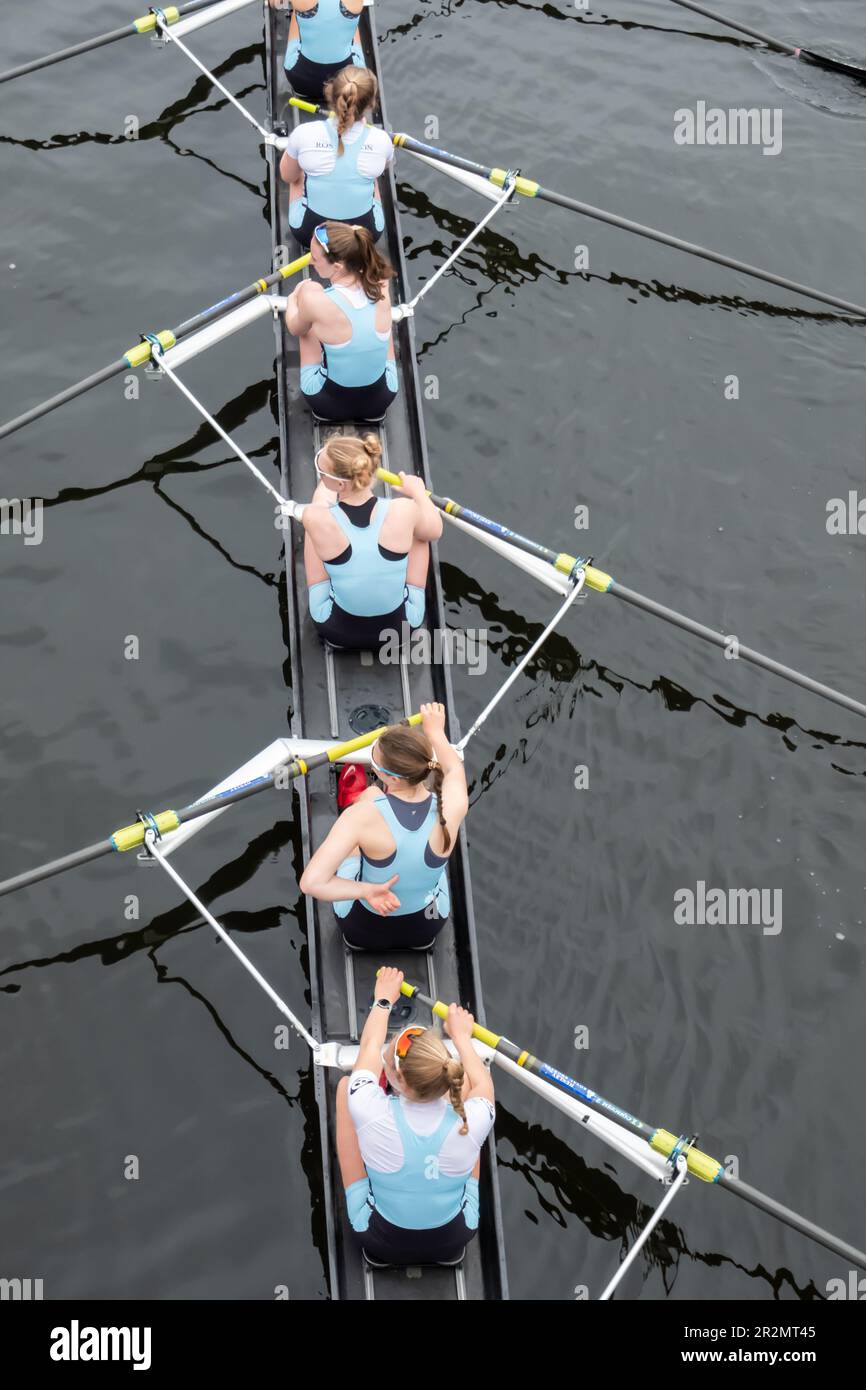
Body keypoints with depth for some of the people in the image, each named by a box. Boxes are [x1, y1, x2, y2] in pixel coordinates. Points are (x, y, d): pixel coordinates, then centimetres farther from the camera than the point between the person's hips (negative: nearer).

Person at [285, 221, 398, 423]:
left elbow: (295, 329, -1)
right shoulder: (380, 288, -19)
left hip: (329, 405, -3)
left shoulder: (314, 301, -30)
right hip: (380, 399, 3)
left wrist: (292, 300, 17)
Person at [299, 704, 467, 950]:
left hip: (362, 932, -2)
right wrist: (435, 731, 15)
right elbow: (454, 768, -3)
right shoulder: (453, 806, -28)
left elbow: (311, 883, -41)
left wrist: (365, 890, -28)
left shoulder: (362, 817, -37)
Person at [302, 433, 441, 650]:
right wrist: (418, 491, 18)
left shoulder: (316, 519, -29)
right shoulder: (403, 512, -27)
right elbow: (435, 531, -1)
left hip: (336, 631, 0)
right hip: (401, 629, 0)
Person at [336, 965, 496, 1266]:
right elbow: (484, 1083, -1)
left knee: (346, 1084, 4)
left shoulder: (371, 1115, -32)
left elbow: (370, 1048, -8)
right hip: (453, 1241, 1)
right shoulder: (471, 1122, -29)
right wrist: (461, 1037, 15)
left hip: (381, 1244, -1)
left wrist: (383, 1000, 10)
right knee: (467, 1082, 9)